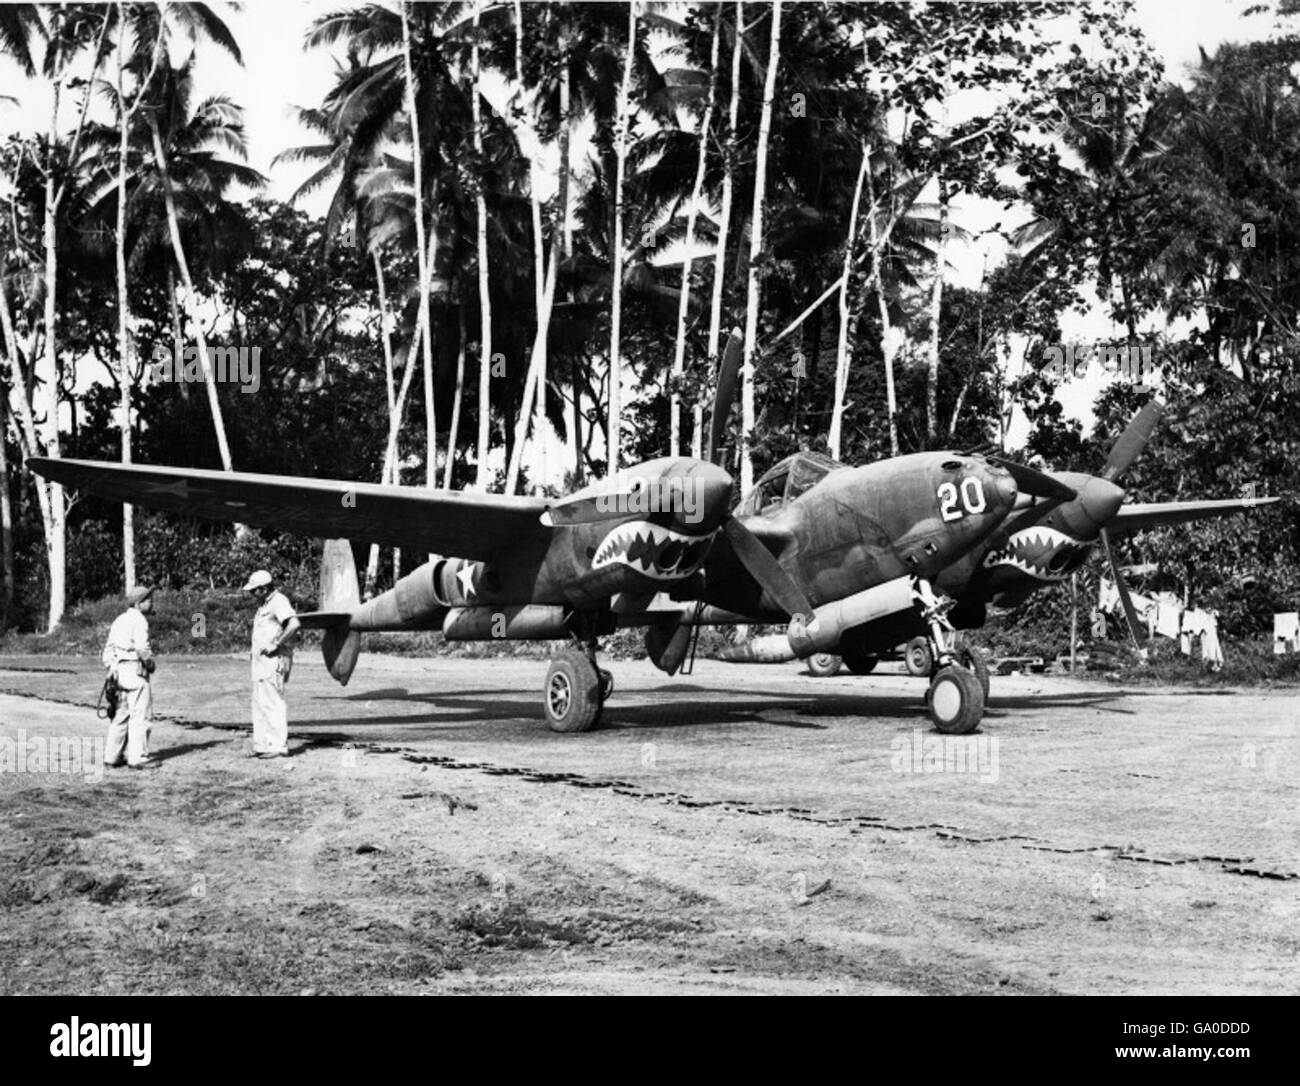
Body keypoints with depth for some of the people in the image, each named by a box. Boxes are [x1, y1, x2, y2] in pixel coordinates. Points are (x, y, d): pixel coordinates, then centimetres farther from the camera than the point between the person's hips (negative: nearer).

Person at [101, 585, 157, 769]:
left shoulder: (119, 620, 18)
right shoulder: (139, 620, -10)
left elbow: (108, 650, 16)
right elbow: (142, 648, -21)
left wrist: (111, 667, 18)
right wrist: (150, 663, -6)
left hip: (118, 671, 9)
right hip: (135, 670, -9)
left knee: (120, 715, 15)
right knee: (141, 716, -6)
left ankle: (112, 756, 16)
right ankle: (137, 757, -8)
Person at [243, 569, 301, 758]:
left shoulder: (279, 601, -14)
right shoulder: (264, 604, 19)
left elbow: (294, 624, -29)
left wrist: (275, 645, -24)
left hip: (273, 660, -11)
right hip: (262, 662, 11)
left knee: (272, 703, -10)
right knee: (260, 703, 12)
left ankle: (279, 747, -8)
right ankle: (262, 745, 16)